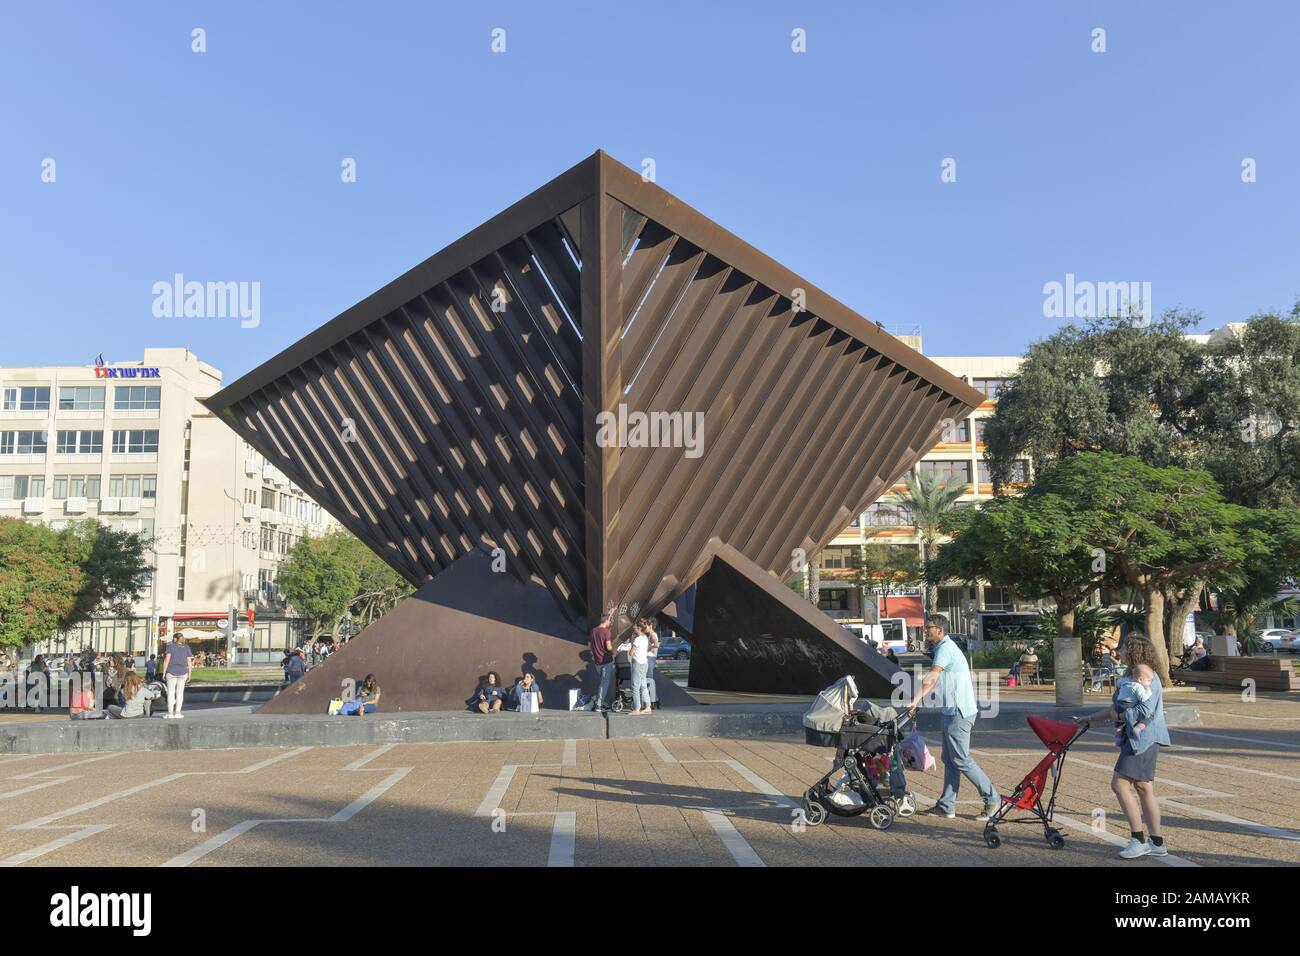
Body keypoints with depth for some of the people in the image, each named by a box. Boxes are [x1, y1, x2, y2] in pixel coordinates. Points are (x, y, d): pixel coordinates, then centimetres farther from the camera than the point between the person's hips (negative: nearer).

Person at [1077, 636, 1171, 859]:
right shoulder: (1130, 677, 17)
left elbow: (1145, 711, -25)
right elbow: (1116, 707, 24)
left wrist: (1118, 716, -13)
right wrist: (1090, 718, 26)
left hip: (1144, 738, -10)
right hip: (1136, 738, 10)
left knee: (1119, 784, -12)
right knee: (1143, 788, 11)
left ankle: (1139, 840, -5)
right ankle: (1157, 843, 18)